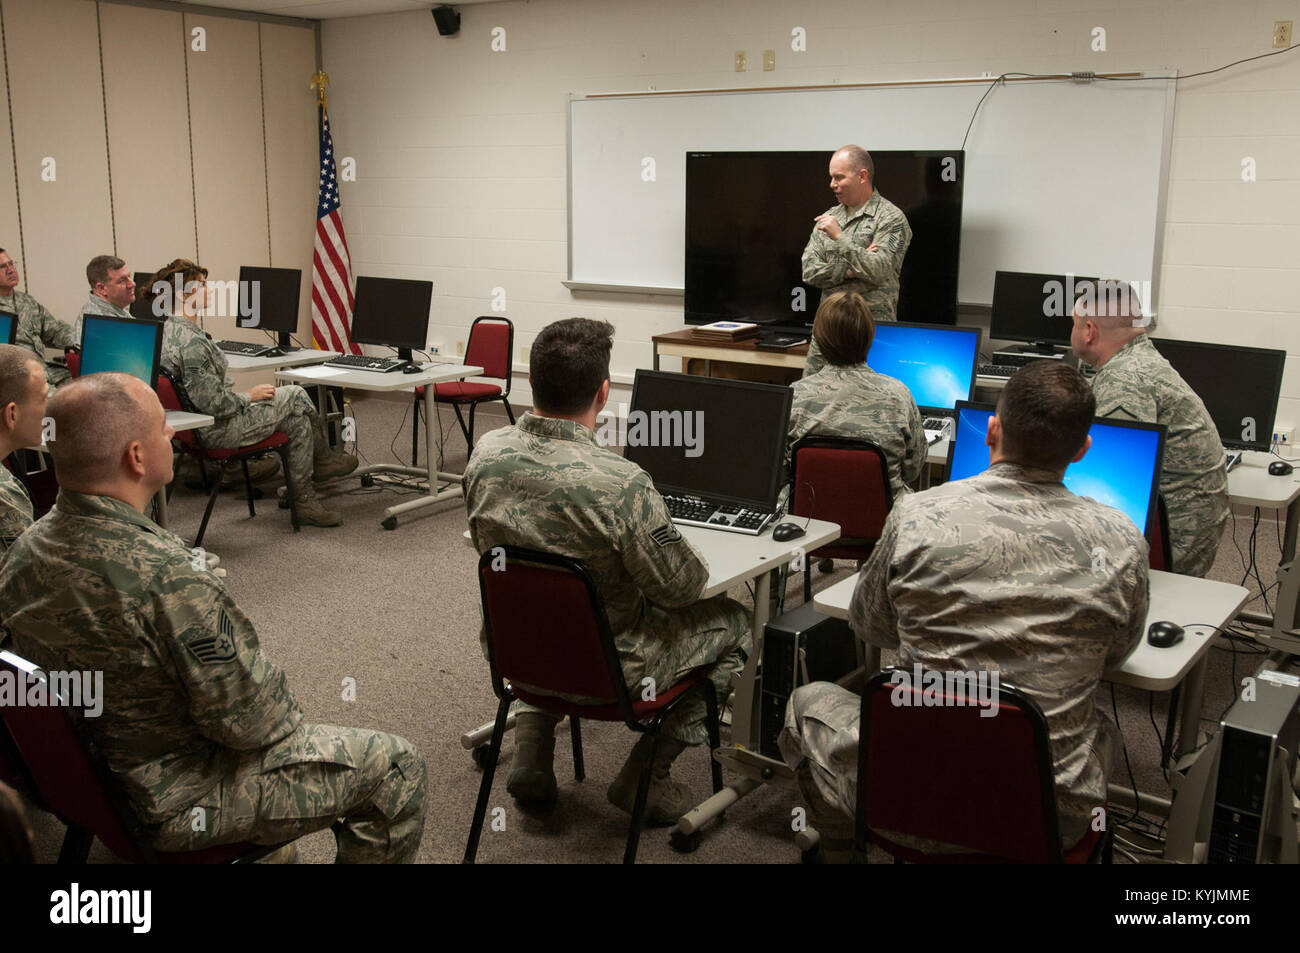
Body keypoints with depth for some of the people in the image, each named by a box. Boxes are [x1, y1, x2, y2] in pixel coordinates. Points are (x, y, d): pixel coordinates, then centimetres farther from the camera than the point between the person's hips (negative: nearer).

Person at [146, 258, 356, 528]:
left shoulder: (167, 330, 5)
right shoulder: (191, 342, -28)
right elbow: (214, 403, -27)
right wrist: (248, 396, -10)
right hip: (218, 430, -10)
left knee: (298, 420, 13)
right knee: (295, 397, 3)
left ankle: (305, 499, 19)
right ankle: (323, 458, 23)